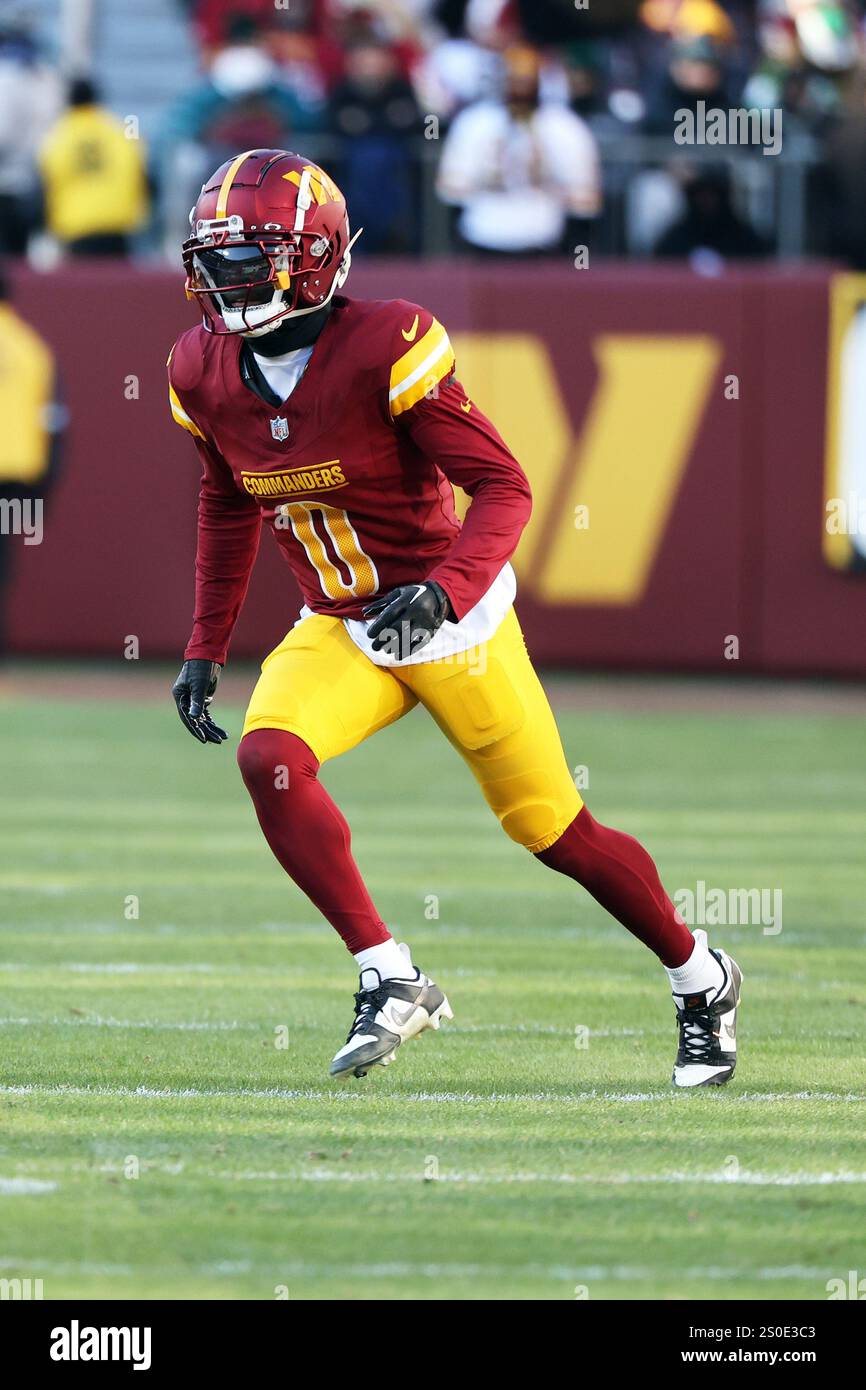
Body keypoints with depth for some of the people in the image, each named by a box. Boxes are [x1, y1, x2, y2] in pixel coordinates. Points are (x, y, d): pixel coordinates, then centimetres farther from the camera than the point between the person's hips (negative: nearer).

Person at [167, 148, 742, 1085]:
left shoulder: (383, 349, -24)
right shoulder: (205, 374, -5)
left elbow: (504, 488, -22)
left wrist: (442, 592, -38)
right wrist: (205, 648, 14)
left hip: (452, 621, -5)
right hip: (339, 630, 5)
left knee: (550, 827, 3)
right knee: (268, 759, -24)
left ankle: (700, 979, 28)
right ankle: (390, 982, -15)